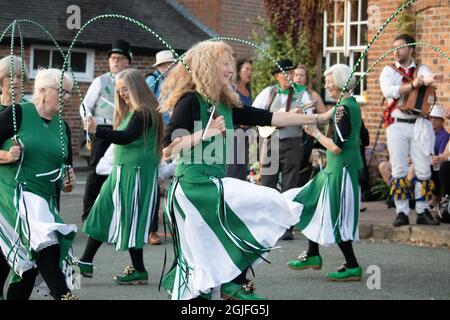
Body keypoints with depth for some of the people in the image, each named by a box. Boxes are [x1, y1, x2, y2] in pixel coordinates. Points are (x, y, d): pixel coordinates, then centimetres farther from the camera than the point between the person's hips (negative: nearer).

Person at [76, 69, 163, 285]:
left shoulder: (144, 113, -14)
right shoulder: (128, 111, 16)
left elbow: (126, 137, -27)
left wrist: (97, 130, -36)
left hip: (137, 172, -10)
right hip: (122, 170, 10)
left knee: (130, 219, -5)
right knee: (103, 211, 8)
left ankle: (139, 271, 5)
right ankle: (85, 263, 12)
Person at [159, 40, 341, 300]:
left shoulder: (226, 106, 13)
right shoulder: (190, 101, -10)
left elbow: (271, 118, 12)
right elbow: (167, 149, -16)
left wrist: (319, 118, 10)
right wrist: (204, 133, -20)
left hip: (213, 184, 8)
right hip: (195, 184, -8)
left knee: (202, 265, 8)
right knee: (268, 206, -9)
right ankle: (234, 284, 0)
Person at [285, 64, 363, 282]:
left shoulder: (344, 109, -19)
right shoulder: (352, 105, 11)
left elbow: (336, 147, -24)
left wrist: (315, 133, -10)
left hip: (341, 170, -10)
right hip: (334, 169, 10)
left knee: (335, 218, -3)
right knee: (314, 206, 16)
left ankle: (352, 267, 3)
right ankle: (312, 256, 23)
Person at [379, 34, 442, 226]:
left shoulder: (421, 69, 10)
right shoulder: (389, 70, 8)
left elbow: (427, 77, -15)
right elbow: (388, 91, -13)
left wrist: (429, 79, -41)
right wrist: (413, 85, -25)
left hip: (420, 124, 1)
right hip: (397, 125, 0)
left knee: (423, 170, 0)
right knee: (399, 170, -1)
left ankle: (423, 211, 7)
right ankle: (401, 212, 3)